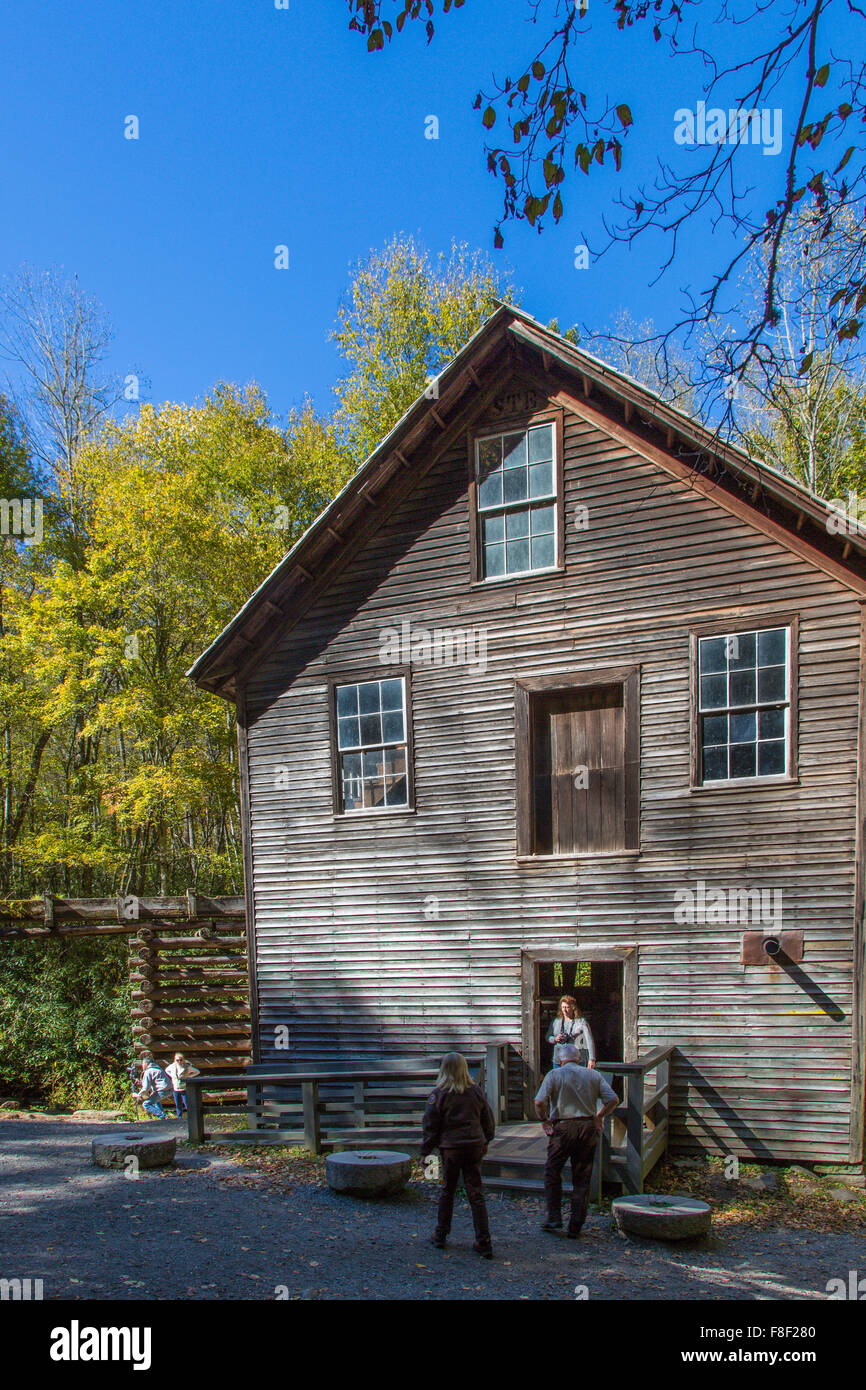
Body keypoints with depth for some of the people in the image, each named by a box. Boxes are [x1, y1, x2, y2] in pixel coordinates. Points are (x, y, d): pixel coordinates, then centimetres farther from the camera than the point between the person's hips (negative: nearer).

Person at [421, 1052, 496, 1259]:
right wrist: (485, 1142, 25)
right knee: (476, 1194, 5)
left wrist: (425, 1151, 4)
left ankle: (440, 1236, 23)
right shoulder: (476, 1091, 1)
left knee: (447, 1192, 14)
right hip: (475, 1147, 2)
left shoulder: (439, 1093, -8)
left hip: (450, 1148, -2)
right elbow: (488, 1121, 10)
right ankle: (484, 1243, 3)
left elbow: (430, 1125, -5)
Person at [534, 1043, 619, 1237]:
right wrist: (598, 1117, 10)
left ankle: (554, 1219, 7)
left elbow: (539, 1102, -14)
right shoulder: (593, 1075, 7)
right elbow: (613, 1099, 0)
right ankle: (576, 1226, 9)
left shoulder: (554, 1075, -2)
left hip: (562, 1127, -3)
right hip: (588, 1127, 3)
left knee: (552, 1173, 12)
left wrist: (544, 1120, 0)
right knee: (582, 1179, 9)